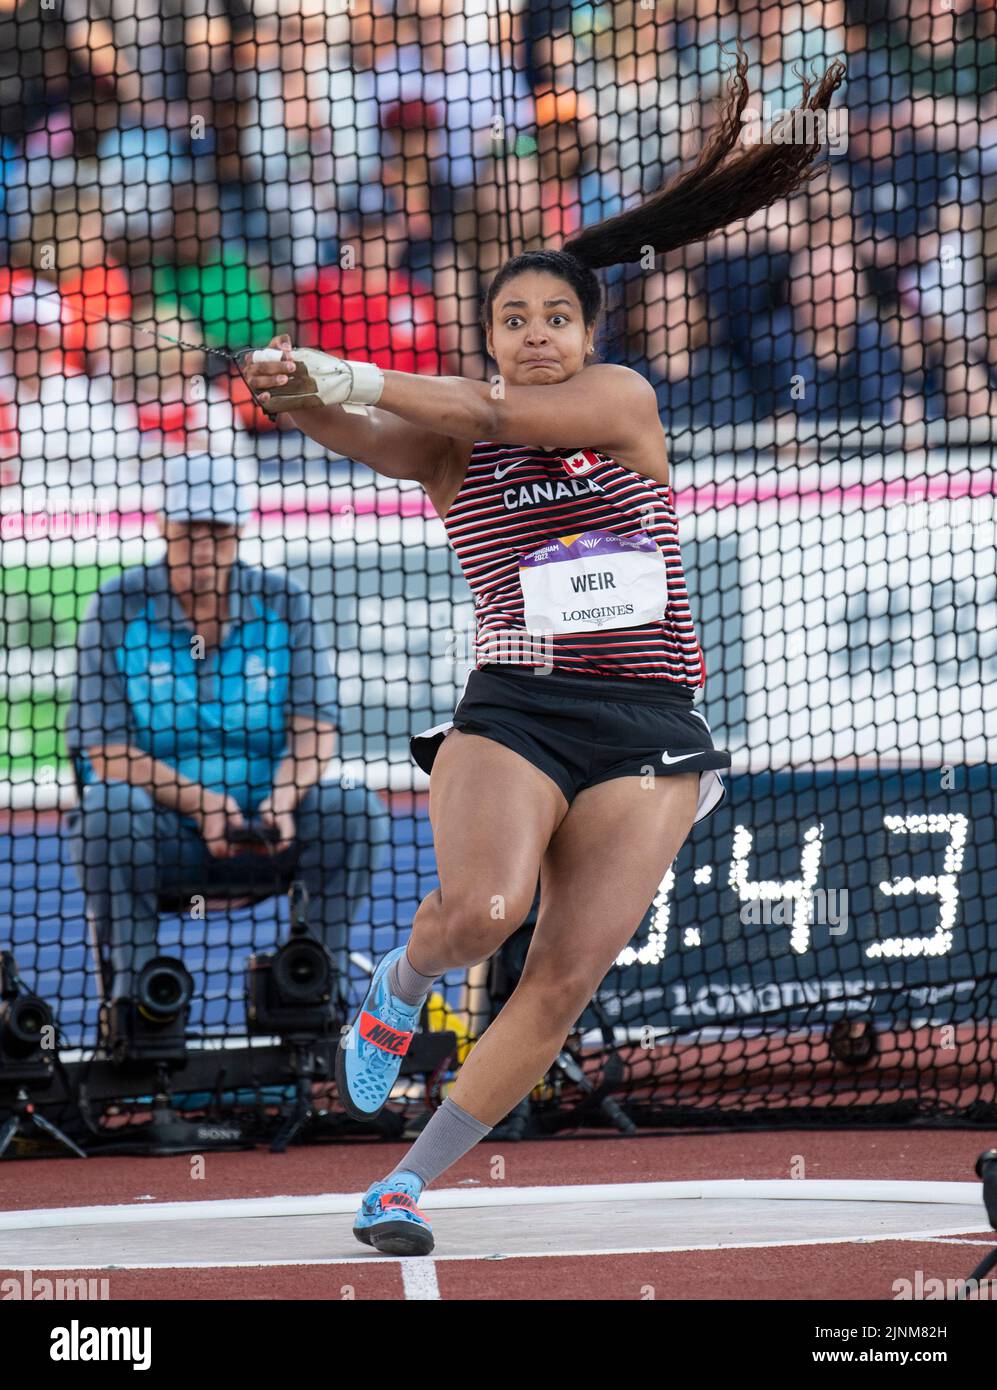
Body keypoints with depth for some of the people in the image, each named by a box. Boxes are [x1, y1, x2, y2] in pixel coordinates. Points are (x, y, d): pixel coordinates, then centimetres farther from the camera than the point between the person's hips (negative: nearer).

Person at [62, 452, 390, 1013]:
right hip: (164, 835, -2)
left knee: (360, 813, -22)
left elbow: (315, 725, -3)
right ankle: (130, 995, -23)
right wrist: (199, 803, -25)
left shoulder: (283, 602, 3)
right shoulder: (118, 609, -4)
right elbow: (106, 751, -10)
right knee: (107, 812, -34)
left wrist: (282, 800, -25)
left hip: (266, 826, 2)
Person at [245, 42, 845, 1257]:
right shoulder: (448, 448, 7)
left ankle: (406, 1184, 0)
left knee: (565, 983, -10)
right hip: (513, 712, -1)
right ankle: (395, 995, 7)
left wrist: (349, 375, -16)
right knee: (481, 905, -29)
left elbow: (502, 412, -12)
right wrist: (295, 396, -36)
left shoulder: (624, 403, 5)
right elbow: (362, 436, -13)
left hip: (648, 735, 1)